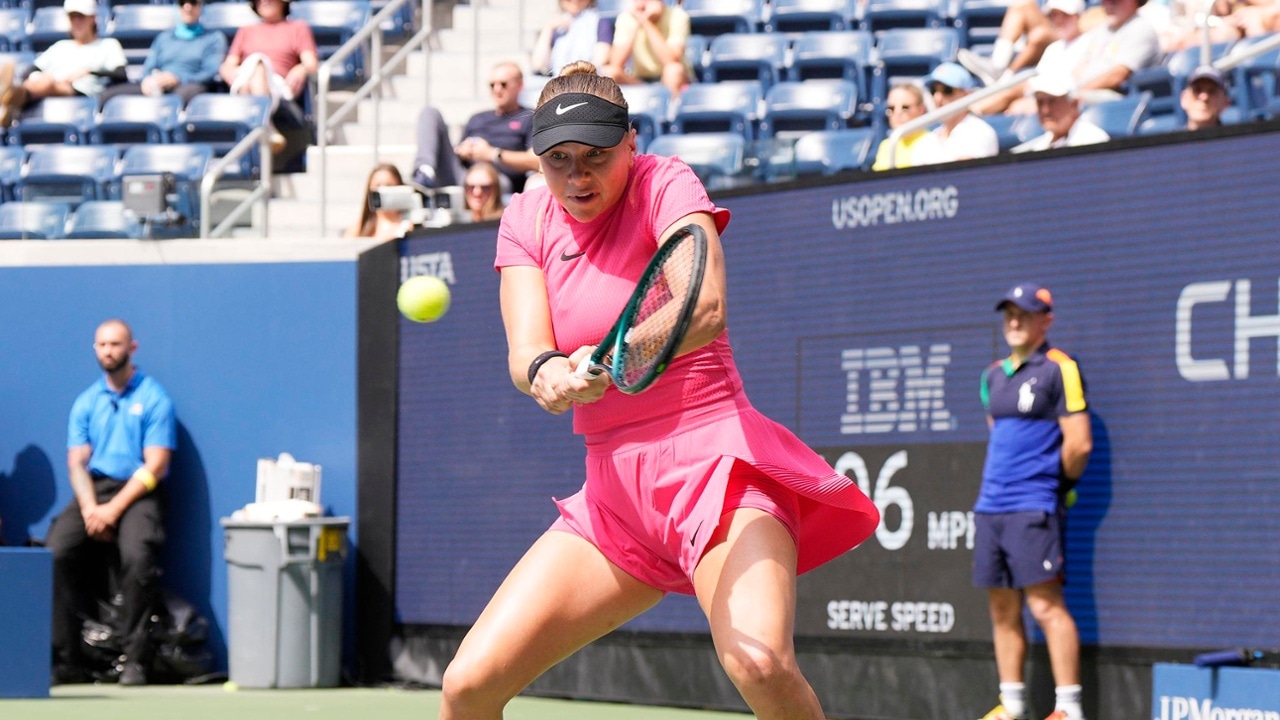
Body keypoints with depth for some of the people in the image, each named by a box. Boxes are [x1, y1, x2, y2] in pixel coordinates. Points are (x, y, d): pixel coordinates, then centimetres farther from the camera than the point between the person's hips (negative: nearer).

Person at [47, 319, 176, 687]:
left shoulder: (153, 398, 2)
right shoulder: (86, 402, 15)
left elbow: (154, 466, -6)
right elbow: (77, 462, 8)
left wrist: (113, 509, -15)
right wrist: (89, 509, -11)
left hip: (136, 494, -4)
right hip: (92, 492, 4)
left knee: (138, 556, -34)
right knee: (55, 553, -23)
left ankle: (134, 660, -25)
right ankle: (65, 660, -20)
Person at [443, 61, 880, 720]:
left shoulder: (664, 184, -6)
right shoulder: (527, 221, 9)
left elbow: (706, 312, -24)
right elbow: (526, 350, -6)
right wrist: (545, 371, -31)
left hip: (711, 461, -5)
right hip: (614, 489, 6)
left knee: (760, 665, -32)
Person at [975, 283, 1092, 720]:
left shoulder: (1059, 370, -6)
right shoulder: (993, 375, 16)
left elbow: (1079, 443, -10)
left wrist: (1058, 484, 1)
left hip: (1033, 508, -7)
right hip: (990, 506, 7)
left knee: (1045, 605, -12)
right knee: (1003, 611, 8)